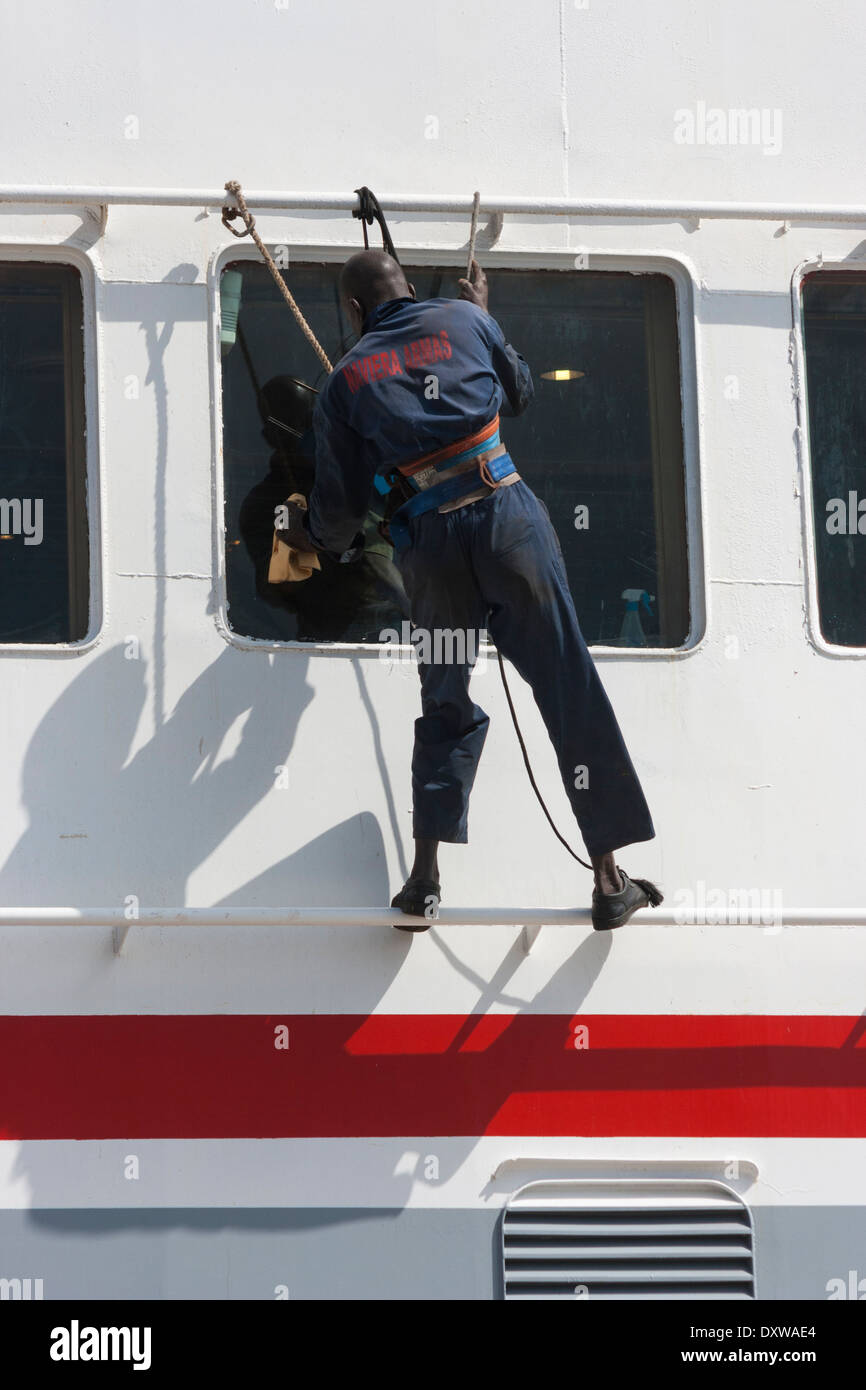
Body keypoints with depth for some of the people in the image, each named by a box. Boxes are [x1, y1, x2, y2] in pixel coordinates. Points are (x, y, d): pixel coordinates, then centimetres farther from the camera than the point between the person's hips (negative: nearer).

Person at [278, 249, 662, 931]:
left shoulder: (345, 382, 10)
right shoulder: (462, 321, 11)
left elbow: (338, 511, 12)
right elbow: (519, 392, 29)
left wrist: (309, 535, 35)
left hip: (430, 543, 1)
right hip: (507, 514, -1)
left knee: (446, 706, 16)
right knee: (570, 689, 3)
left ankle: (425, 878, 4)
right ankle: (609, 880, 2)